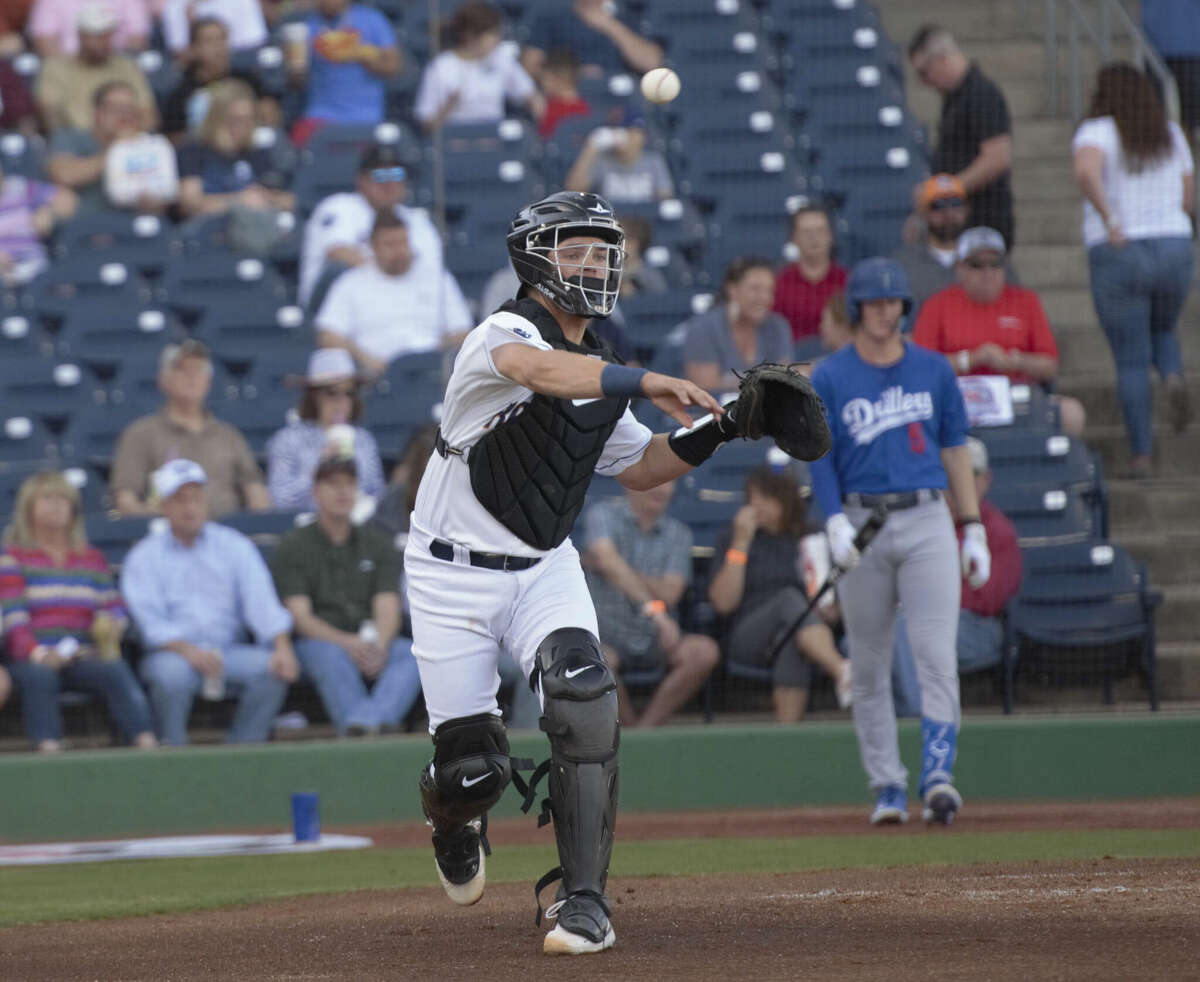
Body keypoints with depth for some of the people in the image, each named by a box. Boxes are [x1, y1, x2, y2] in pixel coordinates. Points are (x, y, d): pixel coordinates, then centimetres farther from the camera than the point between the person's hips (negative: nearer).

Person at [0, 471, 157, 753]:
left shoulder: (91, 558, 25)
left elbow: (115, 610, 19)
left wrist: (110, 629, -6)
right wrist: (39, 653, -20)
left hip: (83, 655, 2)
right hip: (34, 658, -2)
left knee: (116, 670, -31)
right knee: (39, 676, -38)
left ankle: (146, 743, -46)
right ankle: (49, 750, -50)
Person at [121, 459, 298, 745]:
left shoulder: (233, 545, 13)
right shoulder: (144, 557, 7)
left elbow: (261, 600, 0)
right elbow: (150, 620, -7)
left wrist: (282, 646, -19)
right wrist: (187, 650, -26)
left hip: (228, 650, 2)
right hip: (172, 653, -2)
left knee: (272, 668, -26)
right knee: (171, 673, -37)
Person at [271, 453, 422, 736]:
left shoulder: (378, 545, 20)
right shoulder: (293, 547, 9)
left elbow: (387, 610, 6)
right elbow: (300, 617, -3)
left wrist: (378, 645, -18)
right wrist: (348, 643, -21)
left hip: (371, 644, 3)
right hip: (316, 642, -3)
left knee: (415, 652, -29)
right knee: (332, 655, -38)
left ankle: (366, 721, -55)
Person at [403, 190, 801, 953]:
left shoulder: (601, 371, 8)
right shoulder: (504, 334, -16)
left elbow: (639, 468, 19)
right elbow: (538, 367, -41)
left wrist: (714, 433, 2)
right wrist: (650, 384, -53)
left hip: (546, 569, 5)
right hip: (455, 575, -5)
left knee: (585, 703, -23)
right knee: (473, 768, -3)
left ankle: (584, 902, -16)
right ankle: (455, 823, 37)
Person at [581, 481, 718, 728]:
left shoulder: (678, 534, 9)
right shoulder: (602, 515, -3)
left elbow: (669, 593, -5)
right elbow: (608, 559, -24)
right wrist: (652, 608, -36)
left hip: (655, 642, 3)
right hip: (607, 636, -3)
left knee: (704, 651, -27)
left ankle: (644, 728, -21)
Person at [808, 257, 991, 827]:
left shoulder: (933, 370, 10)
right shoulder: (828, 379, 4)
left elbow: (955, 452, 14)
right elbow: (819, 459, -1)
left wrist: (974, 530, 10)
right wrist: (835, 523, -16)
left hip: (927, 522, 0)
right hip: (862, 523, 0)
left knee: (935, 653, -13)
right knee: (868, 667, 4)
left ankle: (938, 776, -20)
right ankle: (887, 788, 11)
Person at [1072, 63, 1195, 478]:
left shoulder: (1097, 132, -7)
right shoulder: (1170, 134, 8)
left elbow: (1086, 171, -30)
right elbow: (1188, 196, 11)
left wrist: (1109, 219, -25)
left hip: (1117, 257, -3)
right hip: (1174, 250, 3)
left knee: (1131, 361, 6)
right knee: (1162, 331, 27)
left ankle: (1142, 454, 2)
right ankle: (1173, 377, -6)